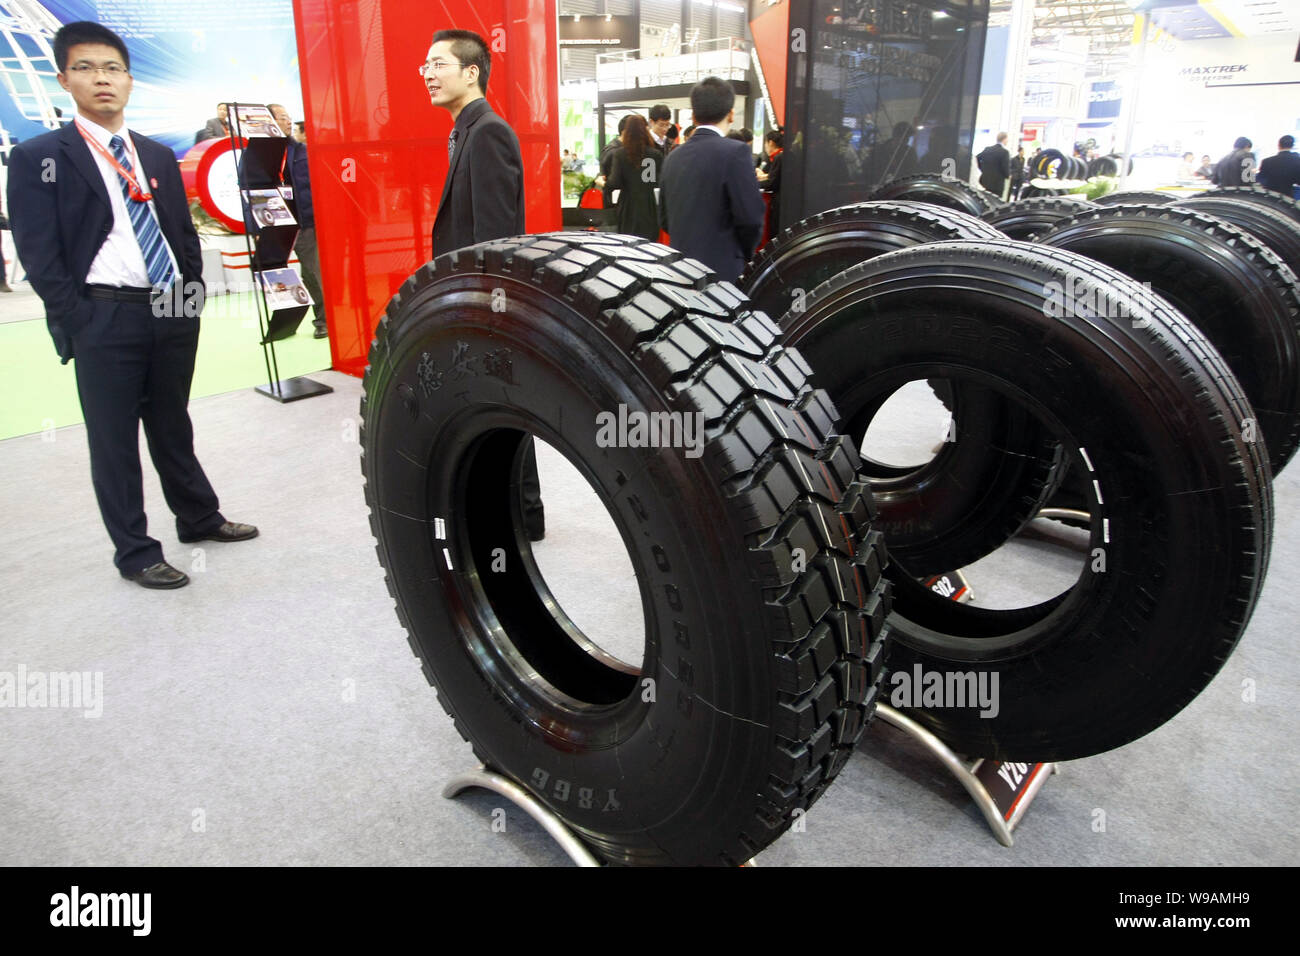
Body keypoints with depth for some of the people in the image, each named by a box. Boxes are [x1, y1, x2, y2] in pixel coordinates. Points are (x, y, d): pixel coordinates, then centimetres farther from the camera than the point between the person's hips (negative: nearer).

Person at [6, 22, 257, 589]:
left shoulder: (159, 156, 13)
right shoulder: (39, 157, -2)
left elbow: (185, 233, 17)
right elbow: (39, 256, -7)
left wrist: (193, 295, 6)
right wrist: (79, 325, -12)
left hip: (174, 313, 5)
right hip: (105, 319, -4)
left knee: (172, 425, 17)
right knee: (113, 440, 5)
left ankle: (198, 518, 32)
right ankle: (134, 553, 16)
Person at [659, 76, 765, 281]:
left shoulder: (673, 157, 9)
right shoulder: (735, 152, -12)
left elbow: (665, 218, 15)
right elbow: (751, 218, -14)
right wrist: (743, 255, 3)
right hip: (721, 270, -7)